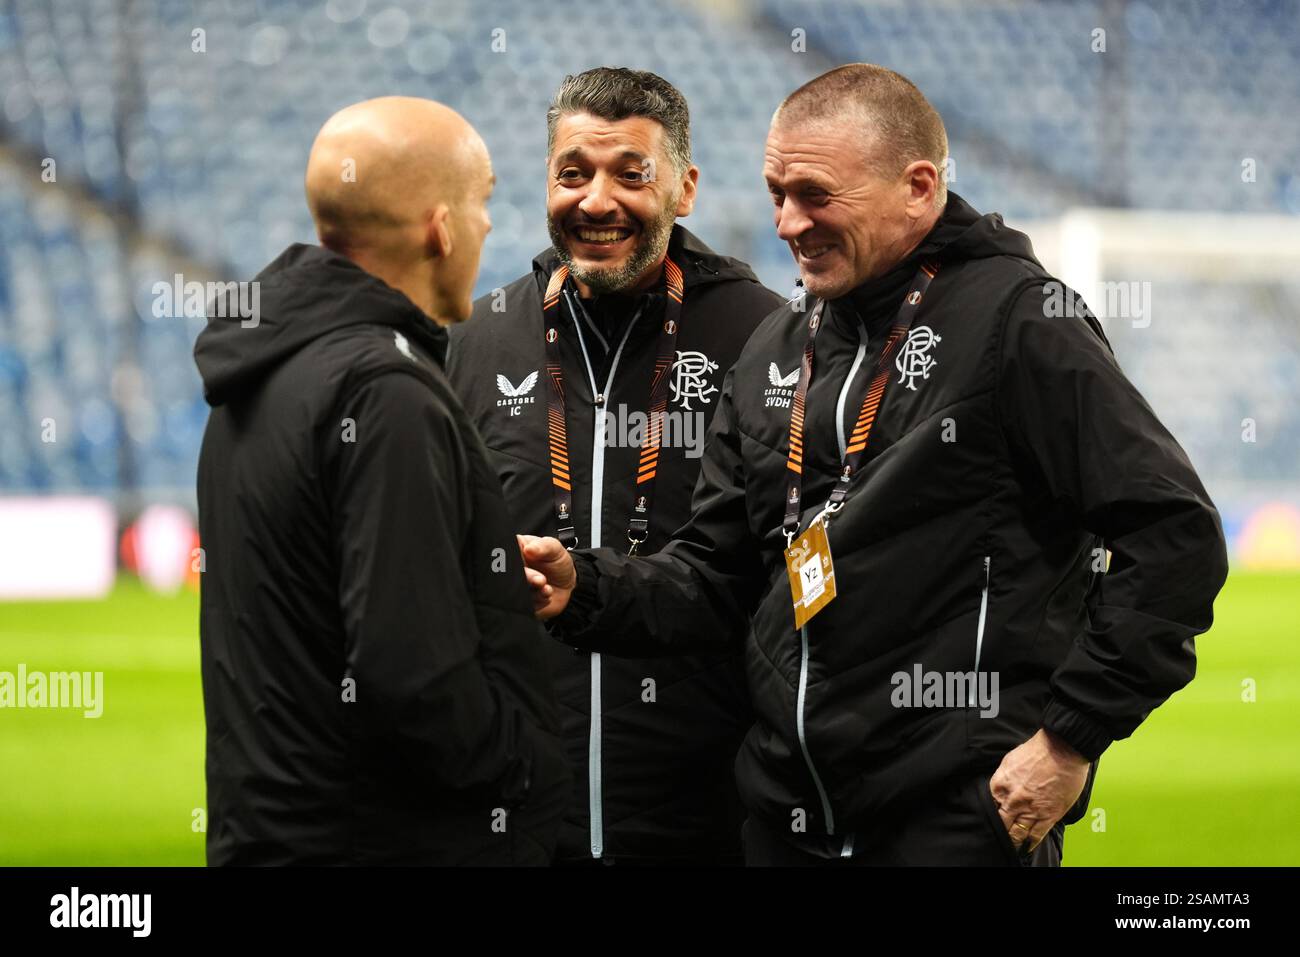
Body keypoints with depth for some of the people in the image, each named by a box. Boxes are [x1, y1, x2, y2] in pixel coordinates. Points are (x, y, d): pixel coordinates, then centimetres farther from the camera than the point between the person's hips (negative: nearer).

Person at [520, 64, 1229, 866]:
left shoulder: (1015, 319, -8)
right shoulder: (778, 350, 14)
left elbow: (1174, 536, -13)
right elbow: (717, 580, 18)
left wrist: (1072, 737, -13)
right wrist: (583, 590, 0)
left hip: (956, 820, -7)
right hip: (788, 815, 7)